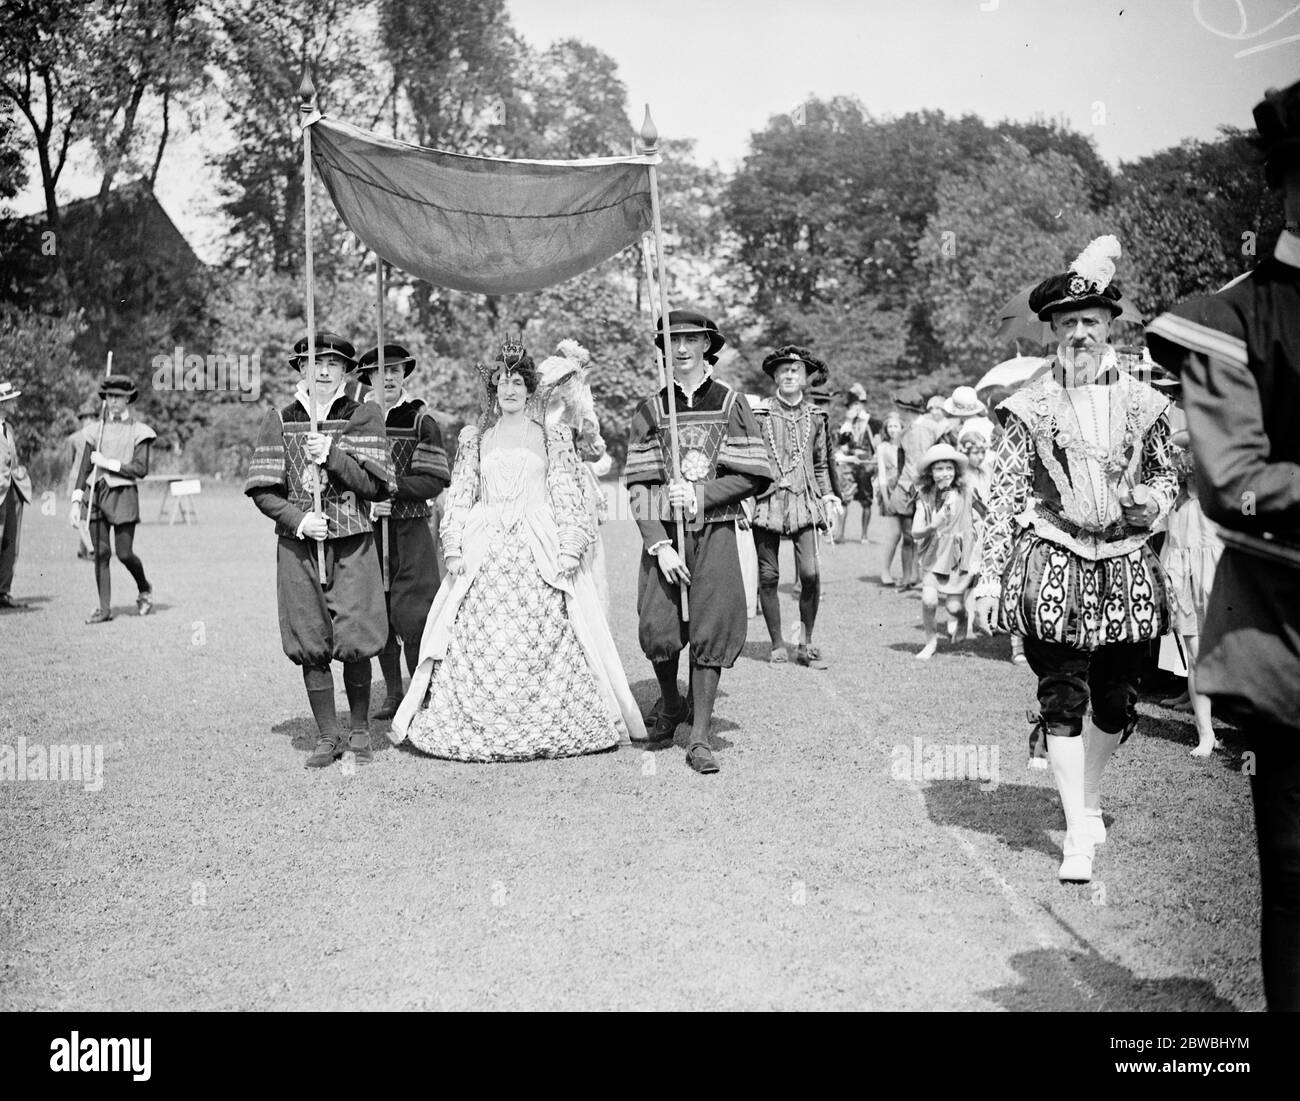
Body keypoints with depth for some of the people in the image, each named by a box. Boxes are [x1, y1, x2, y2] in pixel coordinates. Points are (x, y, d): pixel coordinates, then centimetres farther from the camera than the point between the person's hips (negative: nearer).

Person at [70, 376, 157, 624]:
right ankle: (105, 608, 6)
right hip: (96, 494, 4)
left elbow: (141, 469, -7)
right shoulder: (97, 430, 12)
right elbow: (84, 468, 11)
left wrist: (108, 463, -11)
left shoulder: (139, 431, 1)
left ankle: (144, 589, 24)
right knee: (101, 554, 1)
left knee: (124, 553, -5)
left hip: (123, 494, -3)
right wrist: (76, 502, 5)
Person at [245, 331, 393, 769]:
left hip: (352, 545, -1)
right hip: (297, 546, 2)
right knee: (310, 647, 3)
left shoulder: (364, 416, 4)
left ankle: (359, 731, 17)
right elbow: (262, 490, 5)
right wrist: (297, 519, -10)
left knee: (355, 644, -3)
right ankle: (328, 736, 17)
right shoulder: (279, 420, 8)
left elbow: (375, 484, -4)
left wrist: (333, 455, -15)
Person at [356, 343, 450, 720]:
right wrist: (367, 503, -8)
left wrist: (391, 486, -16)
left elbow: (434, 481, -6)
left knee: (411, 616, -7)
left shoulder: (421, 421, -1)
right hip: (367, 530, 3)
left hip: (411, 532, -3)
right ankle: (392, 693, 20)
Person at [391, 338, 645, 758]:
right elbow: (460, 496, 12)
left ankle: (548, 727, 2)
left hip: (542, 549, -1)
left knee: (543, 639, -7)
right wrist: (454, 548, 2)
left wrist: (571, 548, -6)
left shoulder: (553, 436, 8)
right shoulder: (473, 436, 13)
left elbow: (569, 495, 4)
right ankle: (477, 726, 4)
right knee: (478, 638, -4)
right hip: (483, 549, 2)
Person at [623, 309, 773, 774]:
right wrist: (658, 544, -11)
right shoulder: (650, 409, 6)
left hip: (714, 531, 0)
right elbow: (638, 485, 0)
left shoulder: (731, 403, 5)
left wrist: (700, 495, -11)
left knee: (711, 631, -3)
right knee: (657, 631, -7)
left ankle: (700, 738, 8)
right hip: (663, 531, 0)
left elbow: (756, 475, 0)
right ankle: (670, 704, 24)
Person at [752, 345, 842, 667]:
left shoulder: (814, 417, 12)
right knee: (768, 576, 3)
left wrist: (828, 496, 11)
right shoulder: (759, 413, 2)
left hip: (803, 502, 1)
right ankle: (777, 645, 16)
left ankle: (806, 643, 5)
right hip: (766, 501, -1)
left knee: (810, 574, -11)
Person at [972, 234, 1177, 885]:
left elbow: (1166, 476, 19)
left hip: (1126, 569, 3)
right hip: (1052, 570, -3)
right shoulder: (1030, 406, -1)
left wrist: (1151, 501, -5)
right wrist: (989, 575, -5)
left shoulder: (1142, 404, 6)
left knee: (1116, 700, 9)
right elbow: (1004, 495, -1)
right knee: (1062, 698, -5)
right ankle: (1080, 831, 3)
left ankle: (1087, 793, 35)